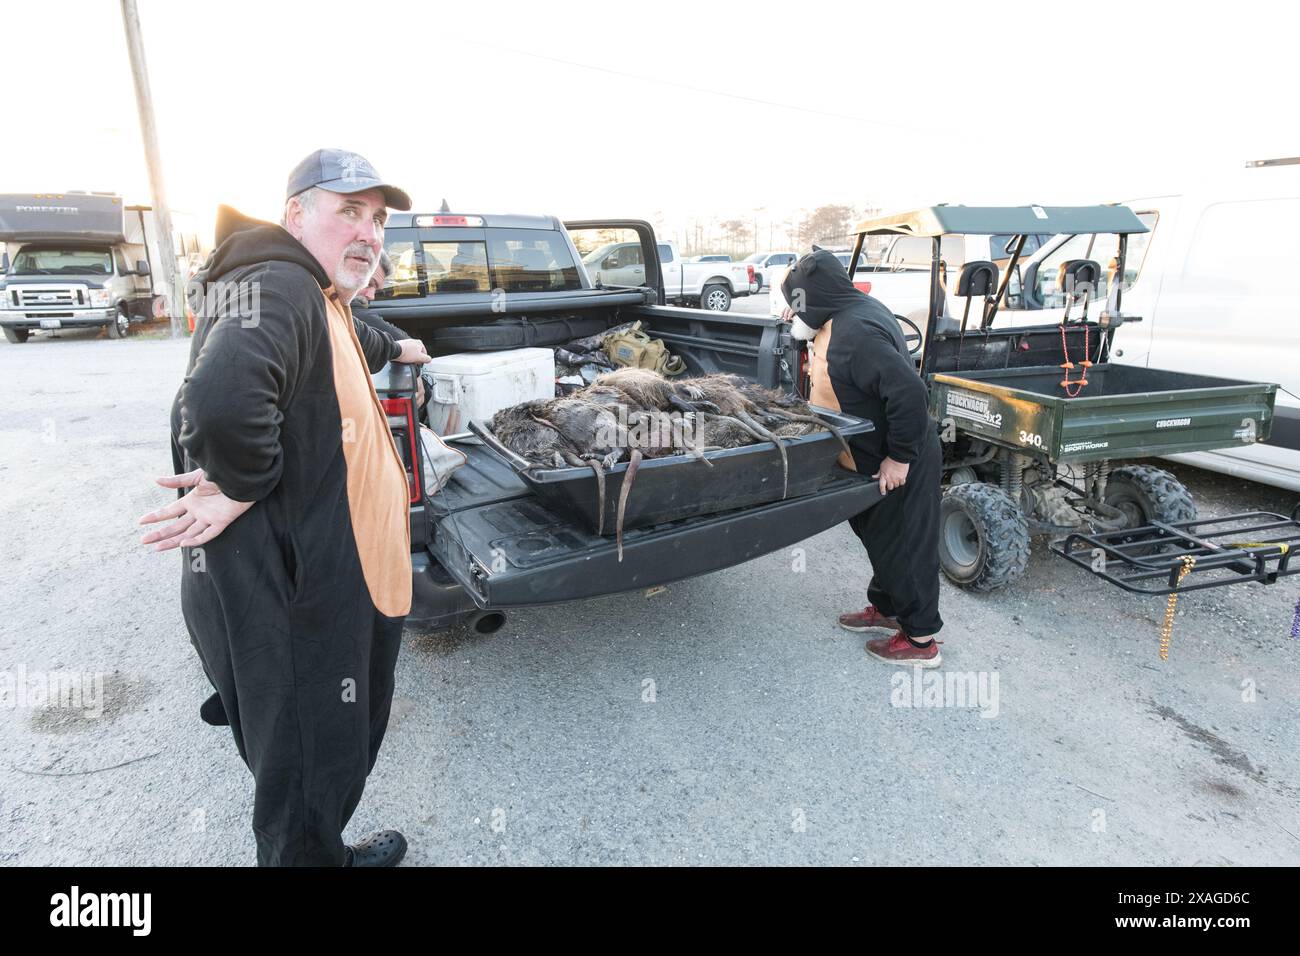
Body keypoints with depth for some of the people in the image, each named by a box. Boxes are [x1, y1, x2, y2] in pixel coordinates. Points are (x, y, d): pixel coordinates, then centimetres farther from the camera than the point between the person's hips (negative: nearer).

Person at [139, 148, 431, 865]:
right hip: (282, 597, -11)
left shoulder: (317, 299, 12)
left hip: (322, 578, 11)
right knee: (309, 772, 11)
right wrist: (244, 487, -28)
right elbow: (222, 402, -44)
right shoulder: (277, 288, -24)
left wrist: (396, 348, 52)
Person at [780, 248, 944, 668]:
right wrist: (799, 322, 12)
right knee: (879, 535, 23)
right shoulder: (853, 312, 5)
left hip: (897, 465, -10)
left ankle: (920, 639, 18)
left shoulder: (856, 332, -28)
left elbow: (909, 393, -33)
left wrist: (899, 458, -25)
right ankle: (886, 608, 42)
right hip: (876, 458, 10)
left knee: (903, 544, 3)